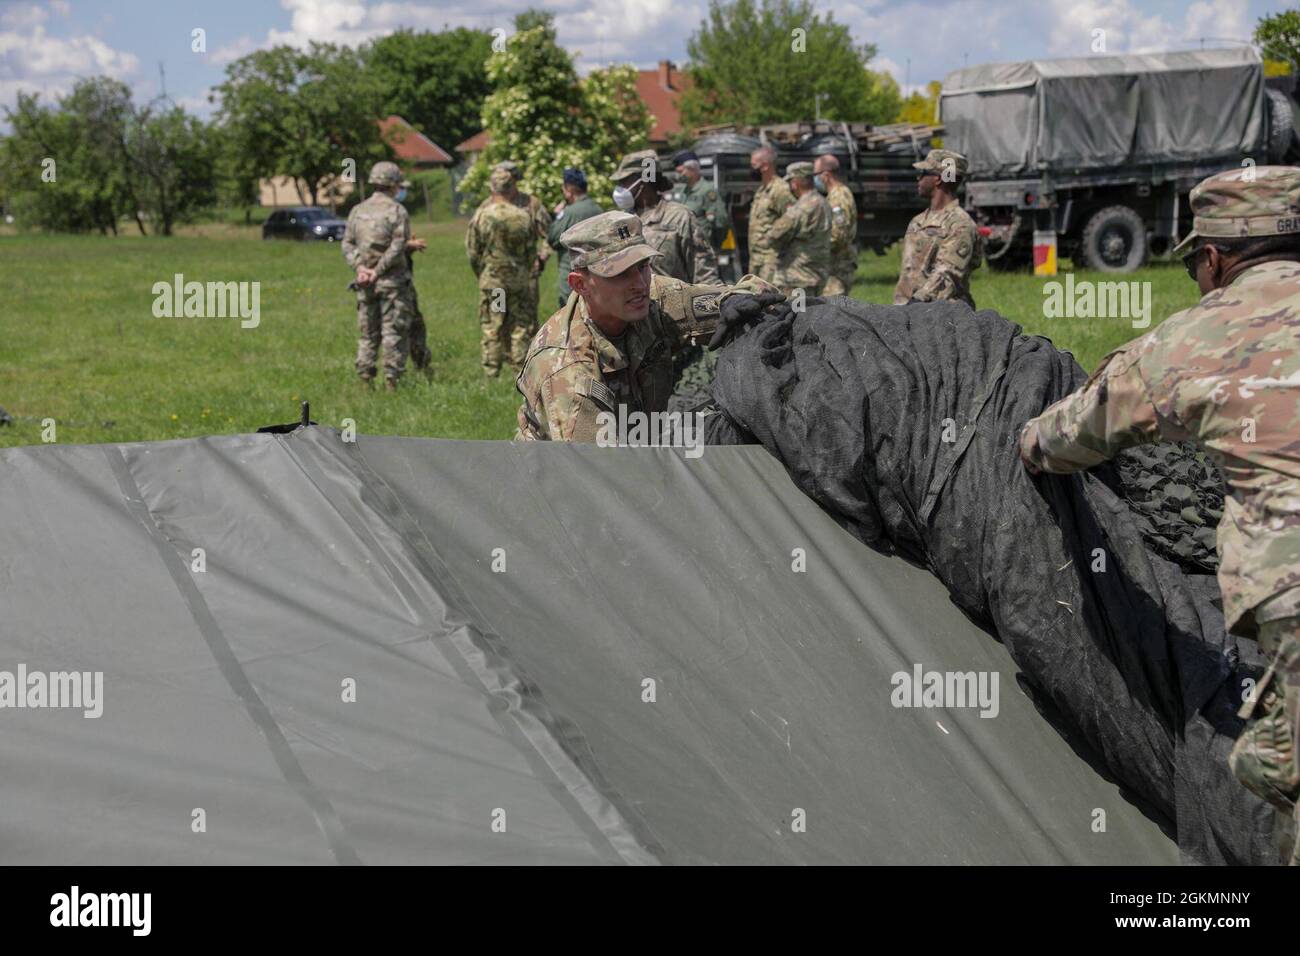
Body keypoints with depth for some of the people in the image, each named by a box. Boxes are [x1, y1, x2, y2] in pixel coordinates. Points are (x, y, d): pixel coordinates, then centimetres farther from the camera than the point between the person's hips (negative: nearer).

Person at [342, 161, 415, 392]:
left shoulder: (358, 210, 10)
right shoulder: (397, 211, -7)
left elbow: (347, 244, 4)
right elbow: (397, 247, -16)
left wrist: (359, 267, -6)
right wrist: (378, 271, -12)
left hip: (365, 283, 5)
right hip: (392, 281, -5)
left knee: (367, 333, 11)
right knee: (394, 332, -1)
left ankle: (365, 379, 10)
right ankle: (391, 381, -4)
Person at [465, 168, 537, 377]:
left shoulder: (482, 215, -9)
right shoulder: (523, 217, -5)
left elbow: (472, 250, -3)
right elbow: (530, 249, 5)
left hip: (490, 279, -1)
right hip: (519, 279, 1)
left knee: (490, 328, 5)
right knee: (521, 326, 8)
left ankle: (491, 373, 6)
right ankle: (522, 371, 8)